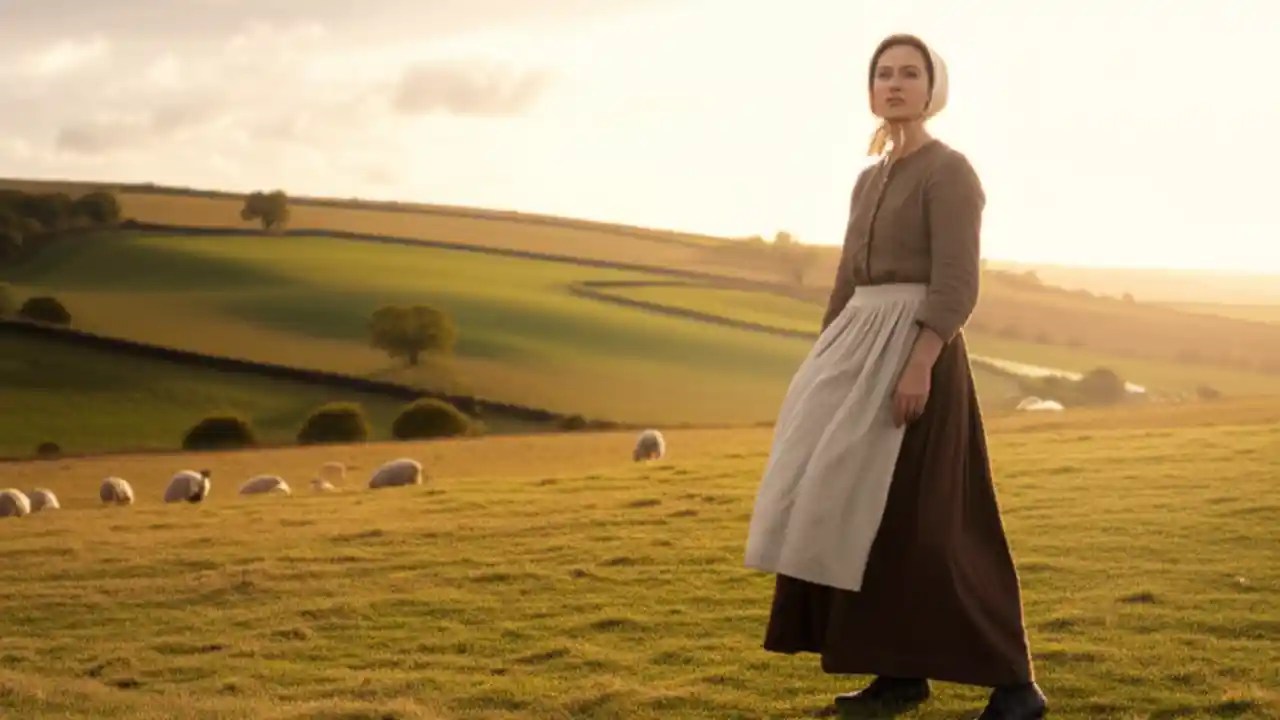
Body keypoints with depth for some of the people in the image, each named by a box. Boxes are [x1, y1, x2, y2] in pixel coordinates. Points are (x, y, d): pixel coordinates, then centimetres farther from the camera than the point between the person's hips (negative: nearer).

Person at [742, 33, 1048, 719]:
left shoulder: (949, 169, -8)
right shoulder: (870, 180, 18)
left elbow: (956, 284, -17)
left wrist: (919, 365, -26)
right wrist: (822, 370, 18)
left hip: (916, 352, -9)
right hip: (864, 350, 9)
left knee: (919, 522, -12)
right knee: (863, 513, 7)